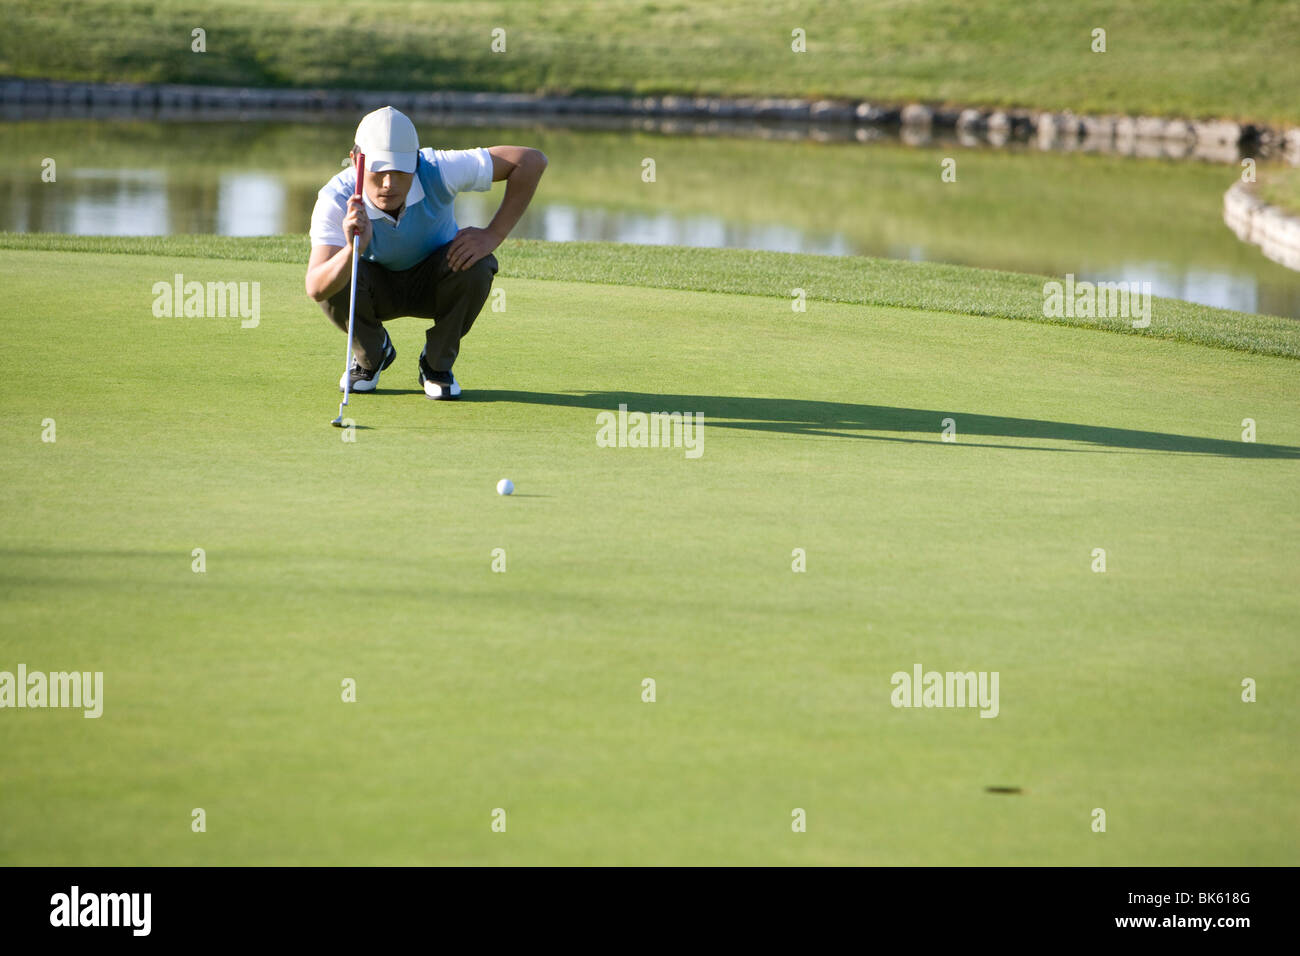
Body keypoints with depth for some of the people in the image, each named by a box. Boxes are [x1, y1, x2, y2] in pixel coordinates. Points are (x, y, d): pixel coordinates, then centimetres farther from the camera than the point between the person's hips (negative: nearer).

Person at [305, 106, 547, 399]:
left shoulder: (438, 170, -33)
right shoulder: (335, 200, -33)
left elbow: (531, 161, -27)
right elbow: (316, 289, -42)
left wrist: (493, 235, -31)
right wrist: (352, 250, -62)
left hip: (433, 284, 0)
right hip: (377, 287, 0)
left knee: (476, 265, -32)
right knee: (336, 280, -33)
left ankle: (437, 364, -5)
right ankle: (371, 355, 3)